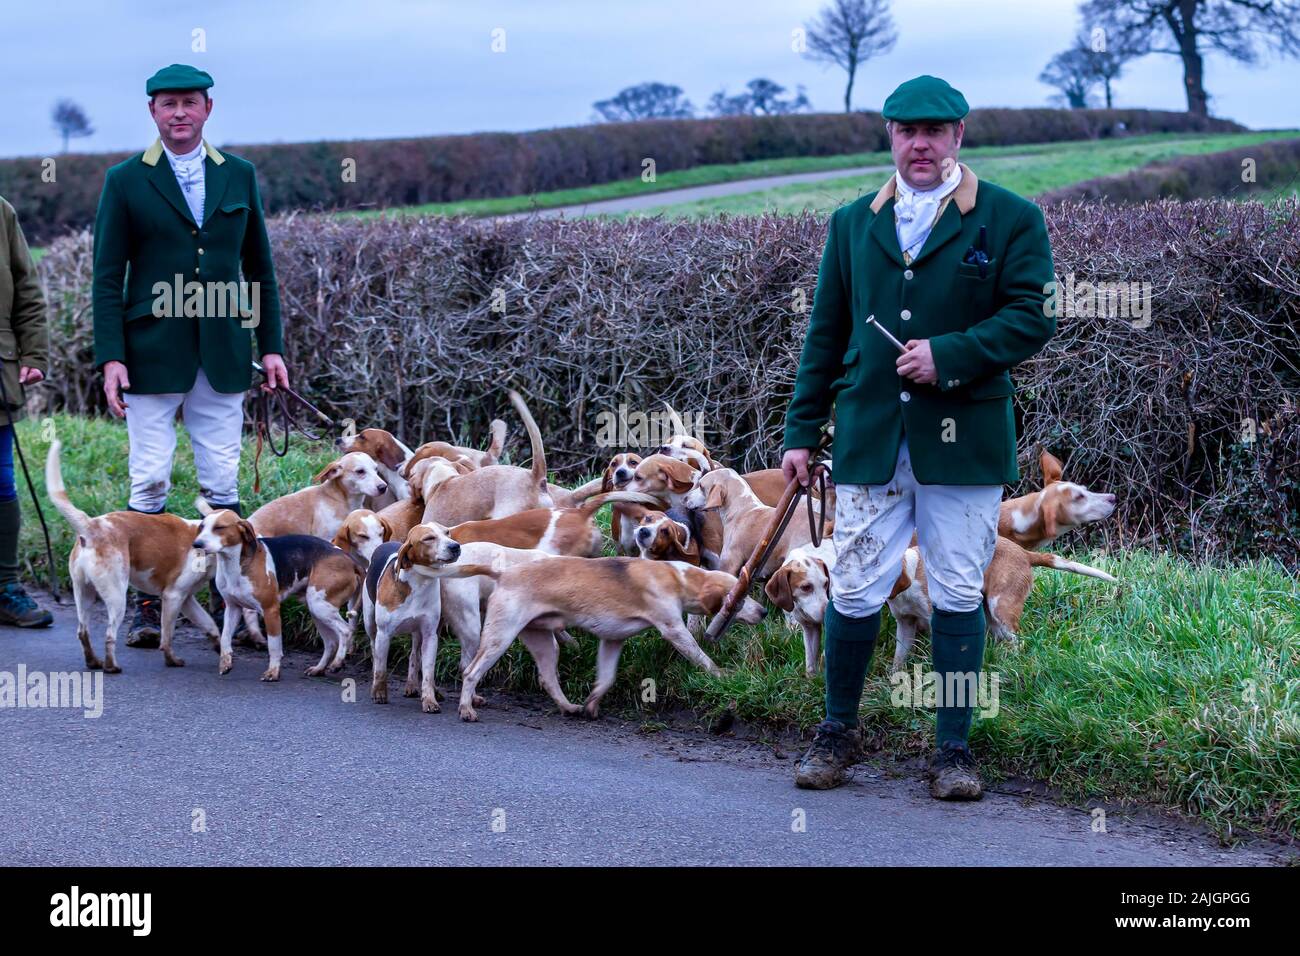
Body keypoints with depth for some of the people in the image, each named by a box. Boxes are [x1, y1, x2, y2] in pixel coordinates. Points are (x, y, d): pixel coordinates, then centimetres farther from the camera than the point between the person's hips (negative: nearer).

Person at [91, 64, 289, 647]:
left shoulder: (239, 176, 10)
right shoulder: (126, 182, 3)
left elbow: (260, 267, 14)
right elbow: (107, 276, 1)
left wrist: (271, 347, 8)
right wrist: (110, 356, -9)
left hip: (222, 352, 2)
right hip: (153, 353, -2)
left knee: (223, 484, 3)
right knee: (149, 482, -1)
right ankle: (147, 608, 5)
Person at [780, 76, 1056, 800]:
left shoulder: (1011, 220, 2)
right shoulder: (853, 224, 13)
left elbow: (1033, 317, -5)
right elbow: (826, 333, 16)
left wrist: (949, 353, -16)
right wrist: (802, 431, 12)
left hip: (964, 440, -2)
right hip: (869, 437, 2)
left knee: (959, 596, 3)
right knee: (854, 592, 4)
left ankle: (955, 747, 13)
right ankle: (839, 732, 21)